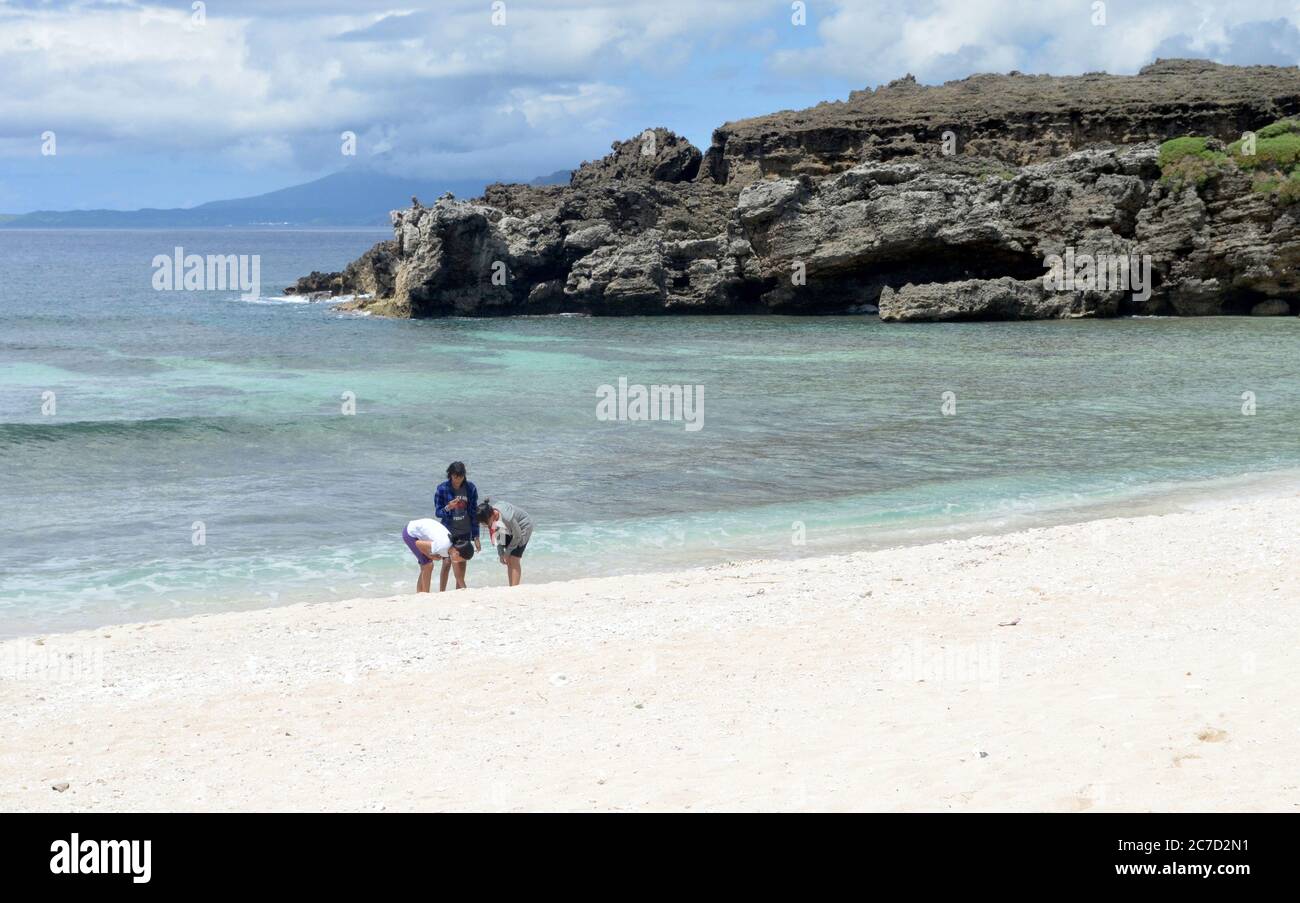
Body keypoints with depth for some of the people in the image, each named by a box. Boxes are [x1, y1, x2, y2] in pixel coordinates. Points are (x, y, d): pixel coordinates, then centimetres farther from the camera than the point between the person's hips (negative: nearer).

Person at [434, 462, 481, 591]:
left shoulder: (470, 488, -3)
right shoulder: (442, 489, -8)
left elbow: (474, 513, 2)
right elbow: (437, 512, -5)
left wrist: (476, 537, 2)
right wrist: (448, 508, -27)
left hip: (465, 532, 2)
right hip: (448, 531, -2)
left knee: (462, 564, 6)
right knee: (447, 563, -5)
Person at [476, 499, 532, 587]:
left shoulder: (507, 517, -40)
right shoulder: (488, 515, -19)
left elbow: (517, 536, -24)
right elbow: (497, 534, -4)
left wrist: (507, 552, -14)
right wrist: (500, 553, -9)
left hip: (523, 527, -6)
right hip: (510, 530, 7)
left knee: (513, 560, -14)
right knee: (508, 561, 2)